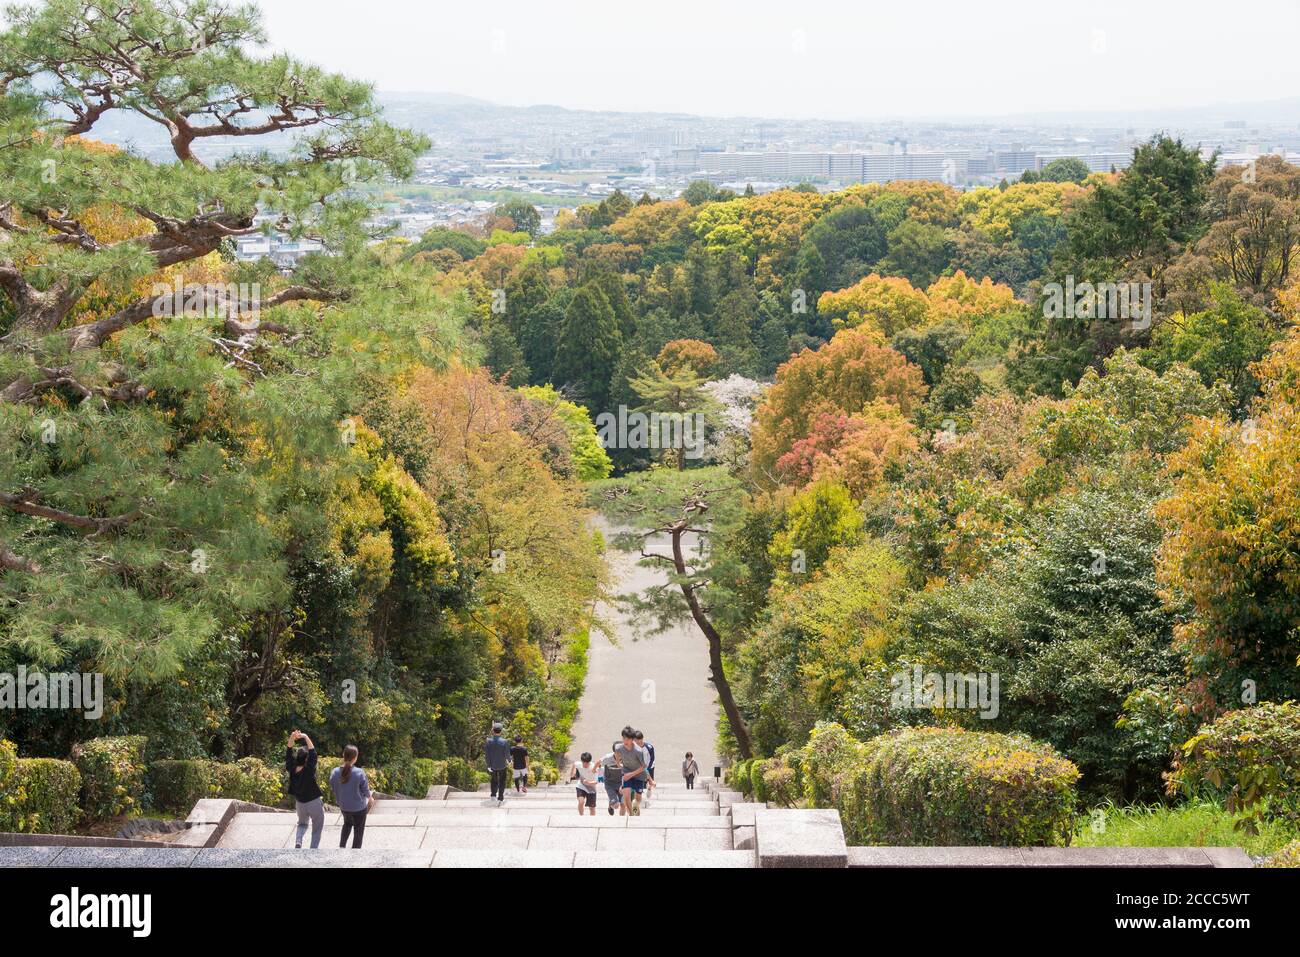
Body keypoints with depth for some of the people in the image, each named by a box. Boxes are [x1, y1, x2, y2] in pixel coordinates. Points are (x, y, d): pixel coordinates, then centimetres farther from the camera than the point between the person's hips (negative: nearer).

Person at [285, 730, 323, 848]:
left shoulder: (292, 770, -12)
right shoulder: (308, 770, -24)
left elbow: (289, 754, -7)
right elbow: (313, 753, -29)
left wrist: (292, 738, -19)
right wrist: (306, 738, -32)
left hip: (300, 804, 5)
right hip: (314, 803, -5)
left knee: (302, 824, 28)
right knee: (316, 830, 11)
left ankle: (298, 841, 3)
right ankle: (313, 850, 8)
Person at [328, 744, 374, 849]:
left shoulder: (335, 772, -15)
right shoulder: (359, 773, -25)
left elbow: (332, 788, -1)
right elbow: (365, 790, -13)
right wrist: (370, 798, 9)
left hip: (344, 806, 4)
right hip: (359, 807, -4)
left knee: (347, 824, 32)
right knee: (358, 830, 16)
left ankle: (342, 846, 28)